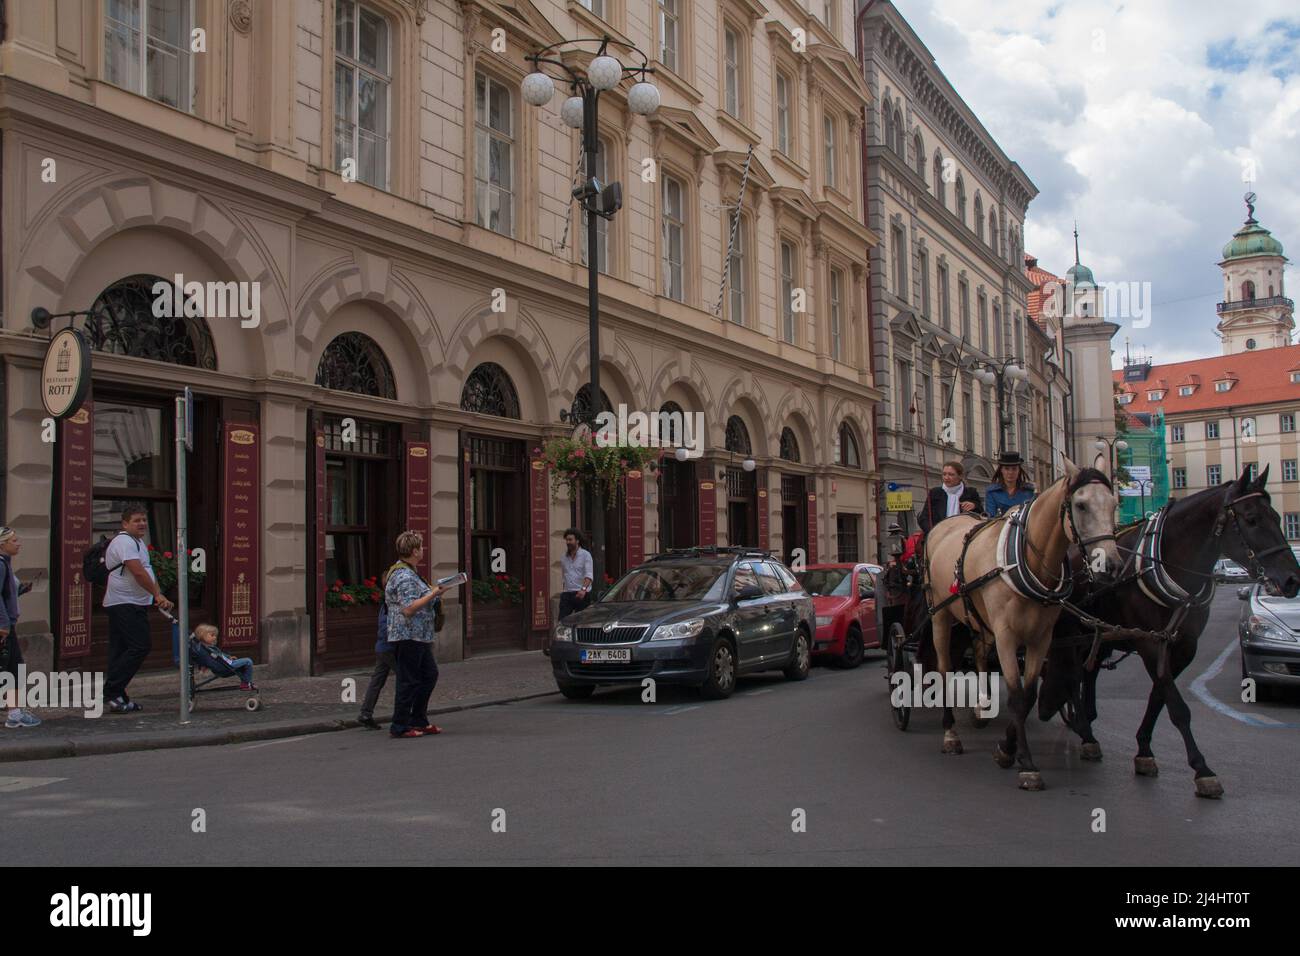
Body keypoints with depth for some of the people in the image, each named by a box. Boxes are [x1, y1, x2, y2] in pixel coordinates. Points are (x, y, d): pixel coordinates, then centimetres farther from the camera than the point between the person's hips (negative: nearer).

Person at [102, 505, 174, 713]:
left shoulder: (138, 542, 21)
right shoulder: (124, 542, -13)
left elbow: (148, 571, 21)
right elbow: (138, 572, -21)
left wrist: (159, 597, 10)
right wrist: (157, 595, -16)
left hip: (133, 604, 11)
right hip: (125, 604, -11)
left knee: (121, 650, 10)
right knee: (140, 646, -14)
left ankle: (117, 697, 12)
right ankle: (112, 691, -11)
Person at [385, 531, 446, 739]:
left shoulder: (410, 573, 17)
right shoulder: (404, 577, -18)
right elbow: (408, 609, -26)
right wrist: (433, 594, -23)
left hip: (419, 637, 11)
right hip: (408, 637, -11)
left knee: (429, 675, 14)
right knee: (409, 681, -4)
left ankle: (419, 721, 21)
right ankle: (400, 726, 3)